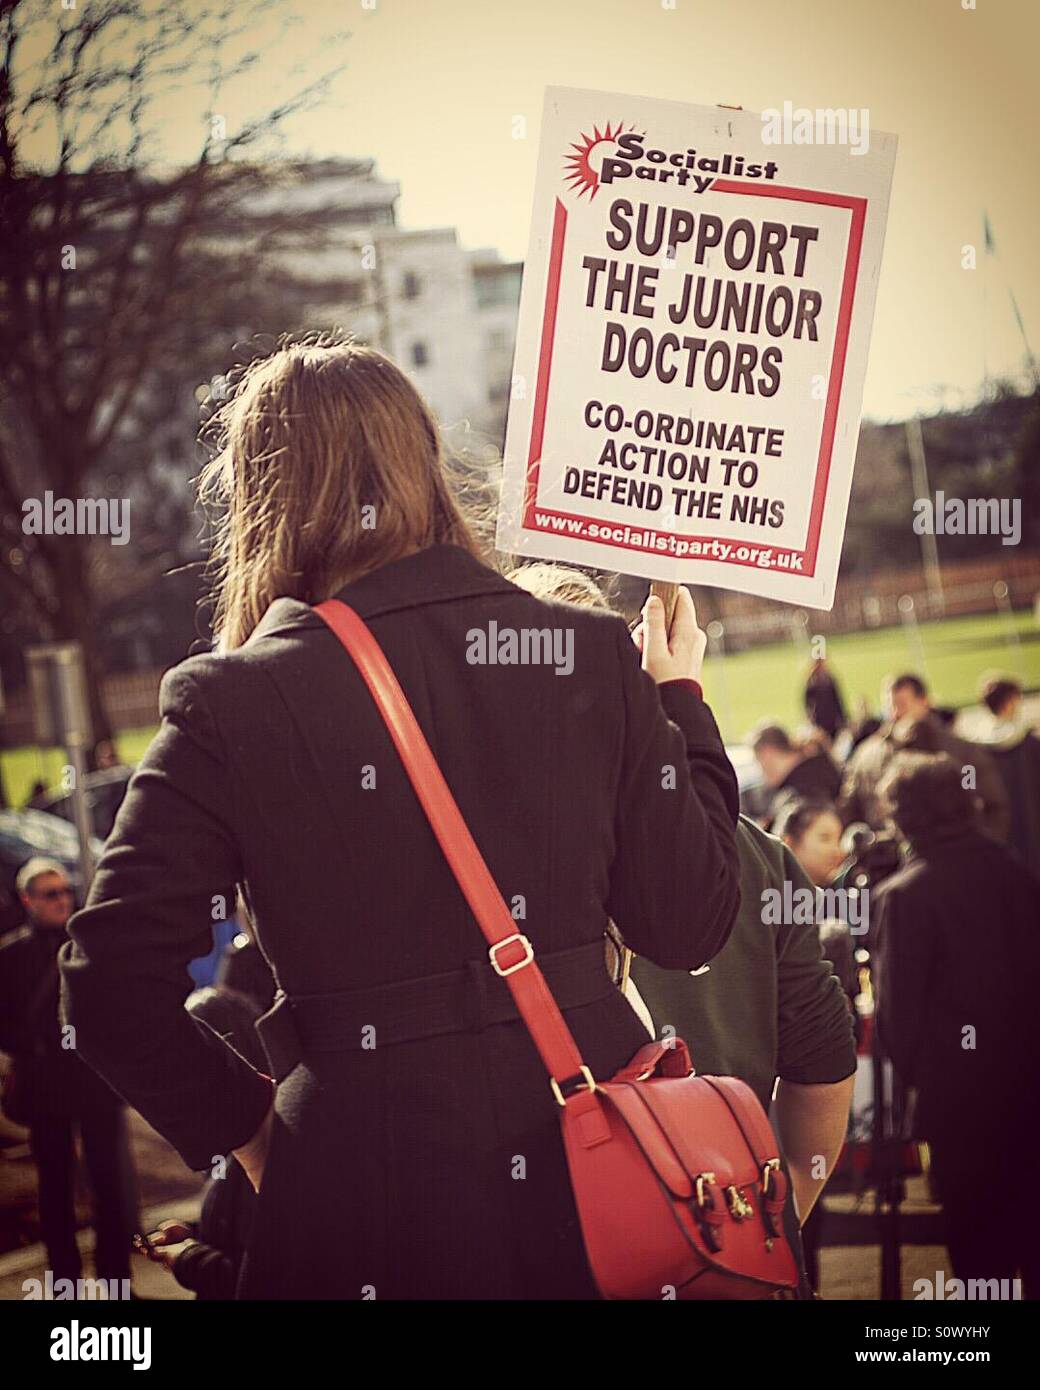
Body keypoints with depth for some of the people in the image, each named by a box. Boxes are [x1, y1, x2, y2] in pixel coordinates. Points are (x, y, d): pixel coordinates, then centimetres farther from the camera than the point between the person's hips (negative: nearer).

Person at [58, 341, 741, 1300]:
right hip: (590, 1151, 3)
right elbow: (690, 926, 3)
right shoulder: (593, 657, -3)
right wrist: (681, 706, 15)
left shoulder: (227, 705, -10)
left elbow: (114, 985, -10)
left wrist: (244, 1125, 7)